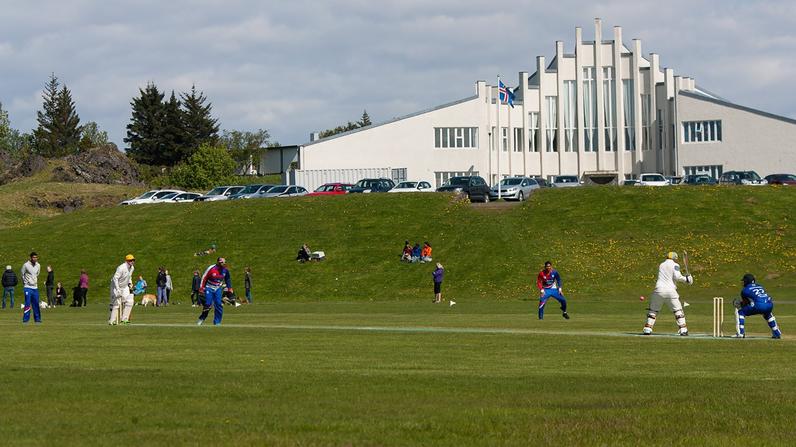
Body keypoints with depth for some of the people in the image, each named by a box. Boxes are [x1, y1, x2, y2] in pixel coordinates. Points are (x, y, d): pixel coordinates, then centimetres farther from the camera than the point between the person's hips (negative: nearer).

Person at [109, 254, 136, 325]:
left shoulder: (132, 268, 0)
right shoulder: (121, 268, -26)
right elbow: (115, 278, -28)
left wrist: (130, 284, 6)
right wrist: (117, 289, -32)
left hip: (125, 287, 8)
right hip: (117, 286, -8)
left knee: (129, 301, -5)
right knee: (116, 303, -8)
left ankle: (124, 319, 1)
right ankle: (112, 321, 0)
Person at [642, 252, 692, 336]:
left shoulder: (661, 265, 18)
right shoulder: (675, 265, 4)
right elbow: (677, 277, -10)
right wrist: (686, 279, 3)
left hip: (659, 289, 3)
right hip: (670, 290, -3)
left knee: (653, 310, 13)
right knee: (678, 310, 8)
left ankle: (647, 329, 3)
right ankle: (683, 329, -1)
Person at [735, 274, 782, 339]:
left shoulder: (745, 290, 14)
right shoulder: (760, 286, 31)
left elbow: (745, 303, 22)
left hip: (759, 306, -6)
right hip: (770, 305, 6)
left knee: (739, 312, 10)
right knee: (767, 315, 41)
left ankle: (741, 333, 0)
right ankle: (777, 333, 36)